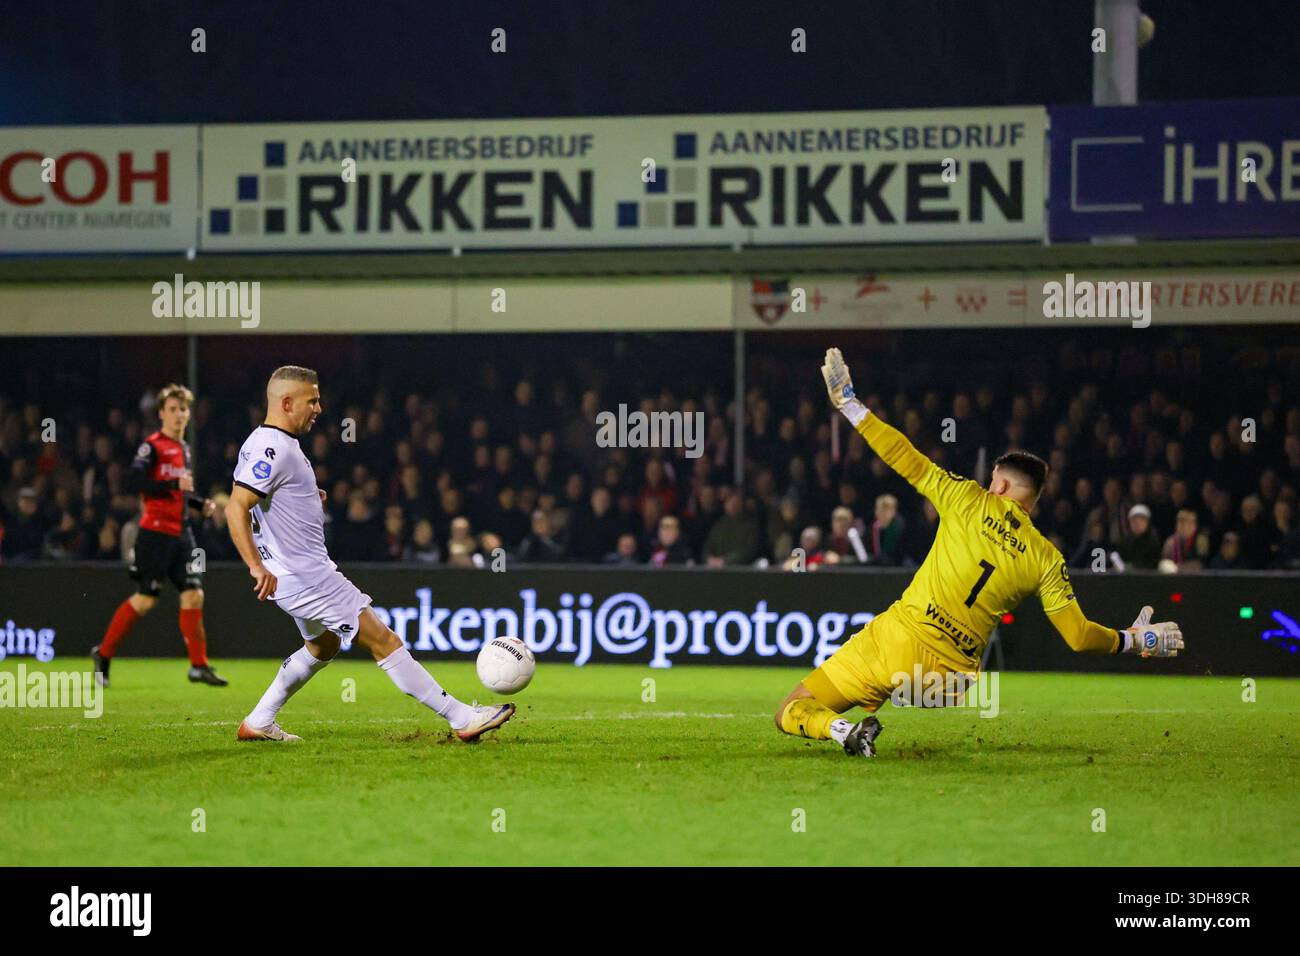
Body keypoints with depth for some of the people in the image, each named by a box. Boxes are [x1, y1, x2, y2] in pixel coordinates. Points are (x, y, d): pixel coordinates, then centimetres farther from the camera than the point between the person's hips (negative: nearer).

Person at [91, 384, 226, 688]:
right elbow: (133, 482, -22)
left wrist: (200, 503, 13)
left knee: (193, 595, -1)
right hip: (156, 533, -7)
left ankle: (199, 666, 3)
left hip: (182, 534, 7)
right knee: (145, 600, -5)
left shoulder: (183, 448, 17)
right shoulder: (152, 446, -9)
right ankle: (103, 654, 10)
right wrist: (174, 485, -23)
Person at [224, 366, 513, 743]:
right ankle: (462, 718, -8)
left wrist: (310, 500, 14)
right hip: (306, 577, -11)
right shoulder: (271, 449, -20)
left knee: (323, 645, 28)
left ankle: (258, 723, 30)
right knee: (382, 639, -9)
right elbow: (236, 507, -28)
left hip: (305, 572, 11)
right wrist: (257, 567, -34)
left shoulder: (275, 444, 12)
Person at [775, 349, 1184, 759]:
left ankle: (842, 729, -26)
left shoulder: (968, 500, 1)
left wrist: (848, 403, 10)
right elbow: (1078, 636, 3)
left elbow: (906, 460, 2)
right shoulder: (1046, 560, 5)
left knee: (791, 713, 4)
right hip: (947, 670, 1)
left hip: (896, 637, -1)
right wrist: (1134, 640, 21)